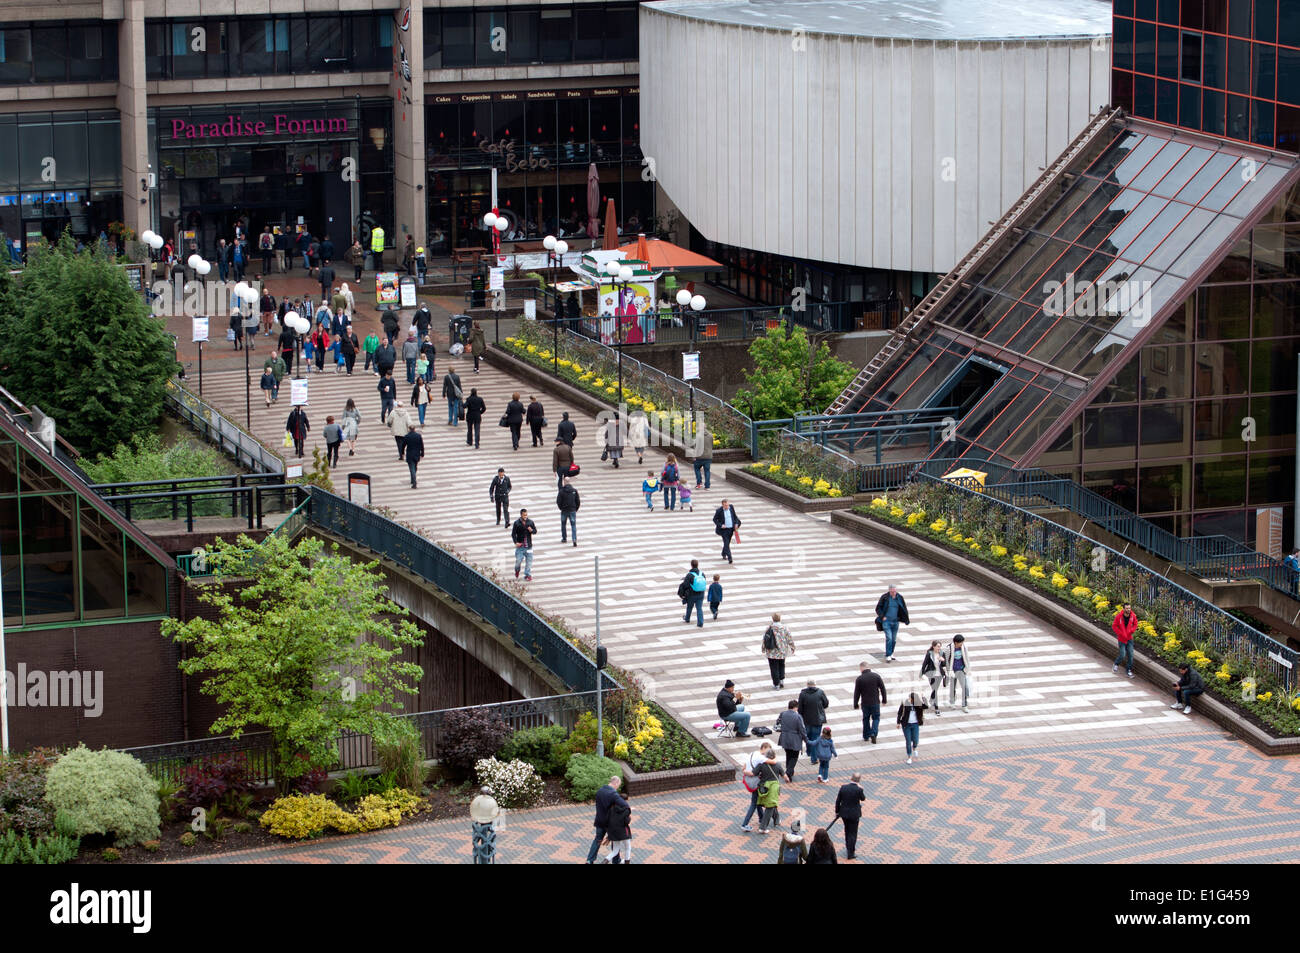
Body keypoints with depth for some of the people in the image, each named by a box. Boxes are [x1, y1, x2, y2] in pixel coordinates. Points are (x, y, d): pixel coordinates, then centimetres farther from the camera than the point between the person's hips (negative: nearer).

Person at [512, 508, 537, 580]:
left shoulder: (530, 522, 2)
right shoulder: (517, 523, -5)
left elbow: (535, 531, 11)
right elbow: (513, 534, -3)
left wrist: (531, 530, -13)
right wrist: (516, 542, -15)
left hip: (528, 546, 2)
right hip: (520, 545, -2)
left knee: (529, 561, 2)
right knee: (518, 560, -3)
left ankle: (527, 575, 13)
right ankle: (517, 570, 29)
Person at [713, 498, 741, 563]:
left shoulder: (731, 507, -4)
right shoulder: (719, 511, -15)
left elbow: (734, 516, 11)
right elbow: (714, 519, -6)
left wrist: (736, 524, 0)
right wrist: (720, 525, -18)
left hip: (731, 528, 5)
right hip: (724, 529, -5)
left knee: (727, 542, 17)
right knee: (726, 543, -12)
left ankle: (724, 554, 39)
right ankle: (729, 558, -16)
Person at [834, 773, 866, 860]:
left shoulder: (843, 787, -11)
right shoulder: (859, 790, -20)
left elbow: (838, 801, -4)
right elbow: (863, 798, -1)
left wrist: (837, 812, 10)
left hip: (844, 813, 4)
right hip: (854, 814, -4)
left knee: (847, 831, 25)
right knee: (853, 833, 9)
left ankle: (849, 848, 41)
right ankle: (850, 854, 14)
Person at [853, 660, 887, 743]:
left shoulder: (859, 679, -9)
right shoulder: (876, 676, -6)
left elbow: (857, 693, -5)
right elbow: (882, 689, 0)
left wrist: (855, 705, 5)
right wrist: (884, 700, 13)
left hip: (865, 703, 0)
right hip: (875, 702, 0)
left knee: (866, 719, 17)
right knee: (876, 718, 12)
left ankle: (866, 736, 25)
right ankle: (873, 733, -9)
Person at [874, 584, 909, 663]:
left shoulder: (899, 598, 1)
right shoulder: (884, 598, -9)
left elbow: (903, 609, 12)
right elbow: (878, 608, -2)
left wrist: (906, 620, 6)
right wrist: (882, 616, -13)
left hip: (895, 621, 4)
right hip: (886, 621, -4)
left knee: (894, 639, 10)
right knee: (889, 638, -15)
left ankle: (891, 653, 28)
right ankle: (888, 656, -12)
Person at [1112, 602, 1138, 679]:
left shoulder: (1133, 616, -7)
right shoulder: (1119, 616, -16)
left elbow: (1135, 625, 8)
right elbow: (1114, 626, -7)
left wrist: (1131, 631, -9)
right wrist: (1121, 633, -14)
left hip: (1129, 639, 3)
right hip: (1122, 639, -3)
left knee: (1130, 655, 0)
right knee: (1122, 655, -6)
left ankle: (1129, 671, 13)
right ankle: (1116, 664, 25)